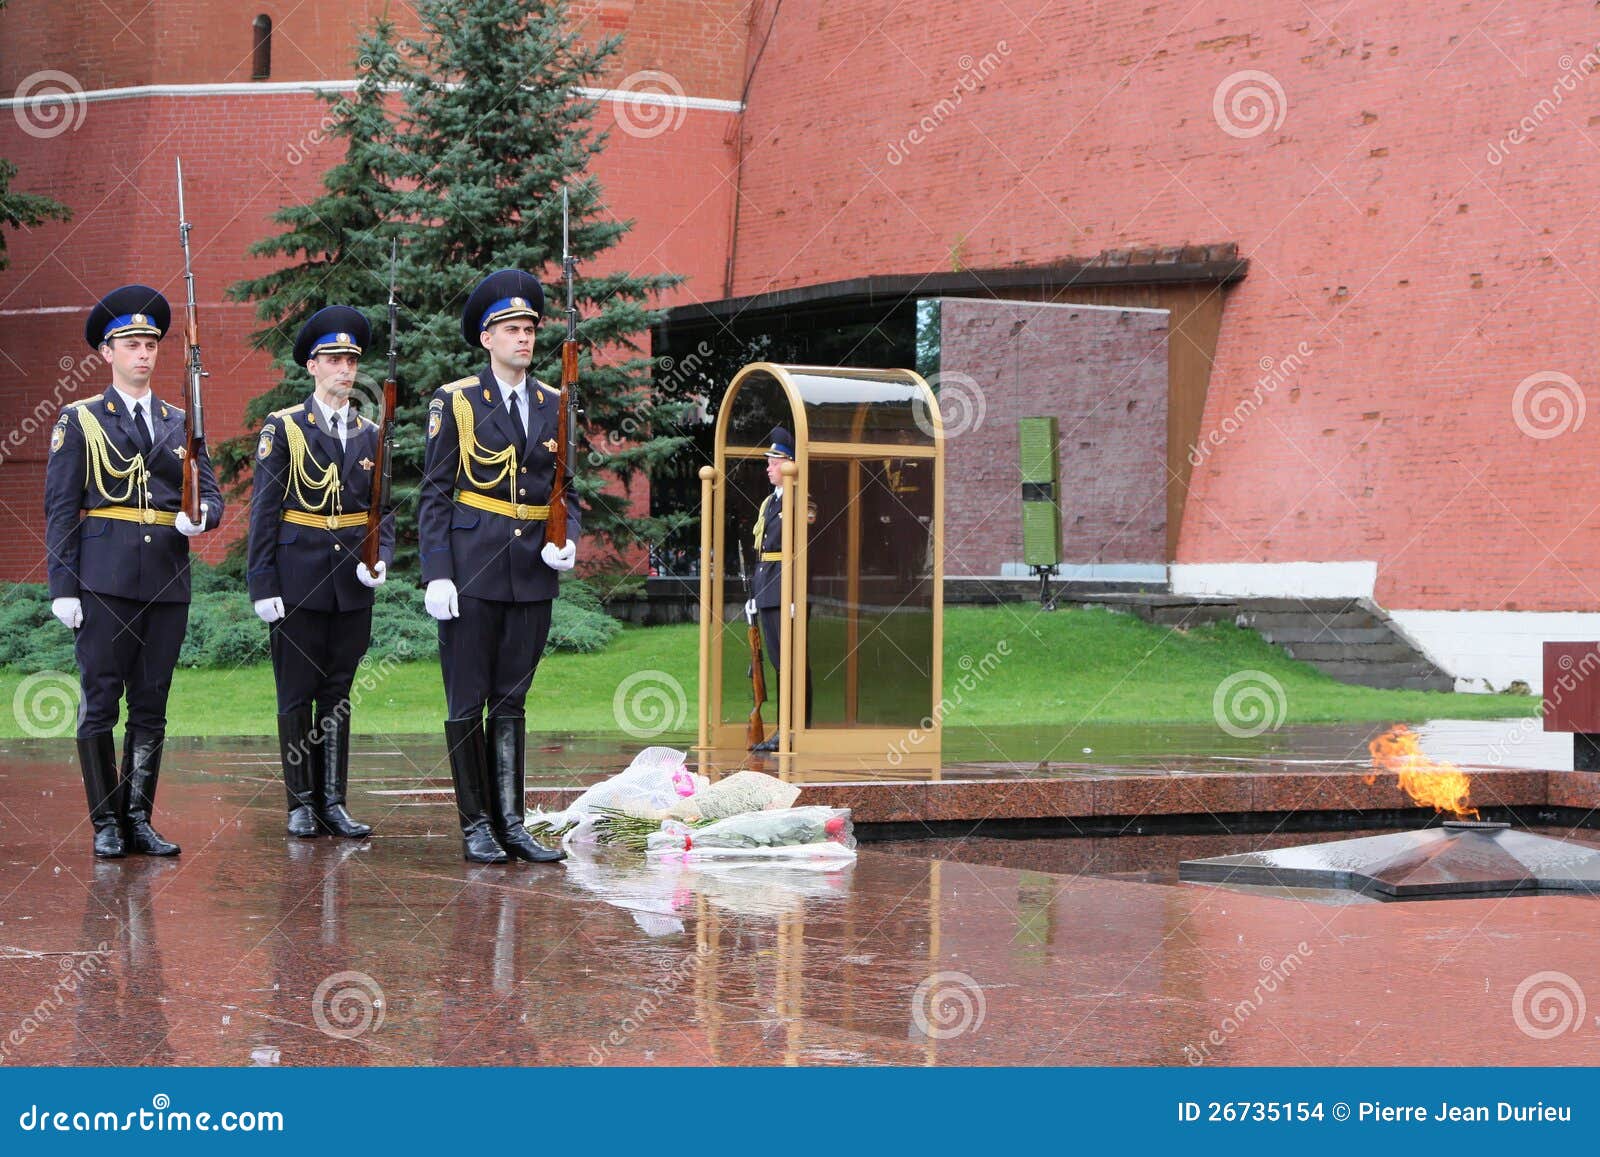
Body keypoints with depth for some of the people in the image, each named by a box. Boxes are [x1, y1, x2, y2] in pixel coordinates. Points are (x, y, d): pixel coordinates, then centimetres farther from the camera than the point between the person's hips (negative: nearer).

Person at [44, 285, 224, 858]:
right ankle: (106, 826, 3)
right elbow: (60, 509, 0)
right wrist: (62, 588, -8)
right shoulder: (80, 421, 4)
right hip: (105, 579, -4)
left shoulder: (180, 423, 16)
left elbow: (210, 494, 12)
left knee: (152, 704, 6)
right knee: (100, 700, -3)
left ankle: (138, 820, 12)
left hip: (168, 581, 4)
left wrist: (199, 516, -13)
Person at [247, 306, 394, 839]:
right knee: (297, 694, 2)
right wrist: (262, 587, -9)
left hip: (351, 585, 3)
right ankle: (301, 804, 9)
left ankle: (333, 803, 11)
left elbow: (384, 511, 13)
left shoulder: (370, 435, 11)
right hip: (297, 583, -3)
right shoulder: (283, 428, -1)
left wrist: (380, 559, -6)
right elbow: (263, 511, -3)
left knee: (338, 694, 7)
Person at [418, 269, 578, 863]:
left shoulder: (554, 406, 11)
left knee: (511, 702, 8)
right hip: (471, 567, -4)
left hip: (532, 572, 4)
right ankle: (476, 826, 7)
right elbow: (435, 494, -3)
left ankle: (511, 823, 11)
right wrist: (436, 574, -11)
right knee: (467, 702, 1)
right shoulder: (455, 401, 0)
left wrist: (567, 541, -3)